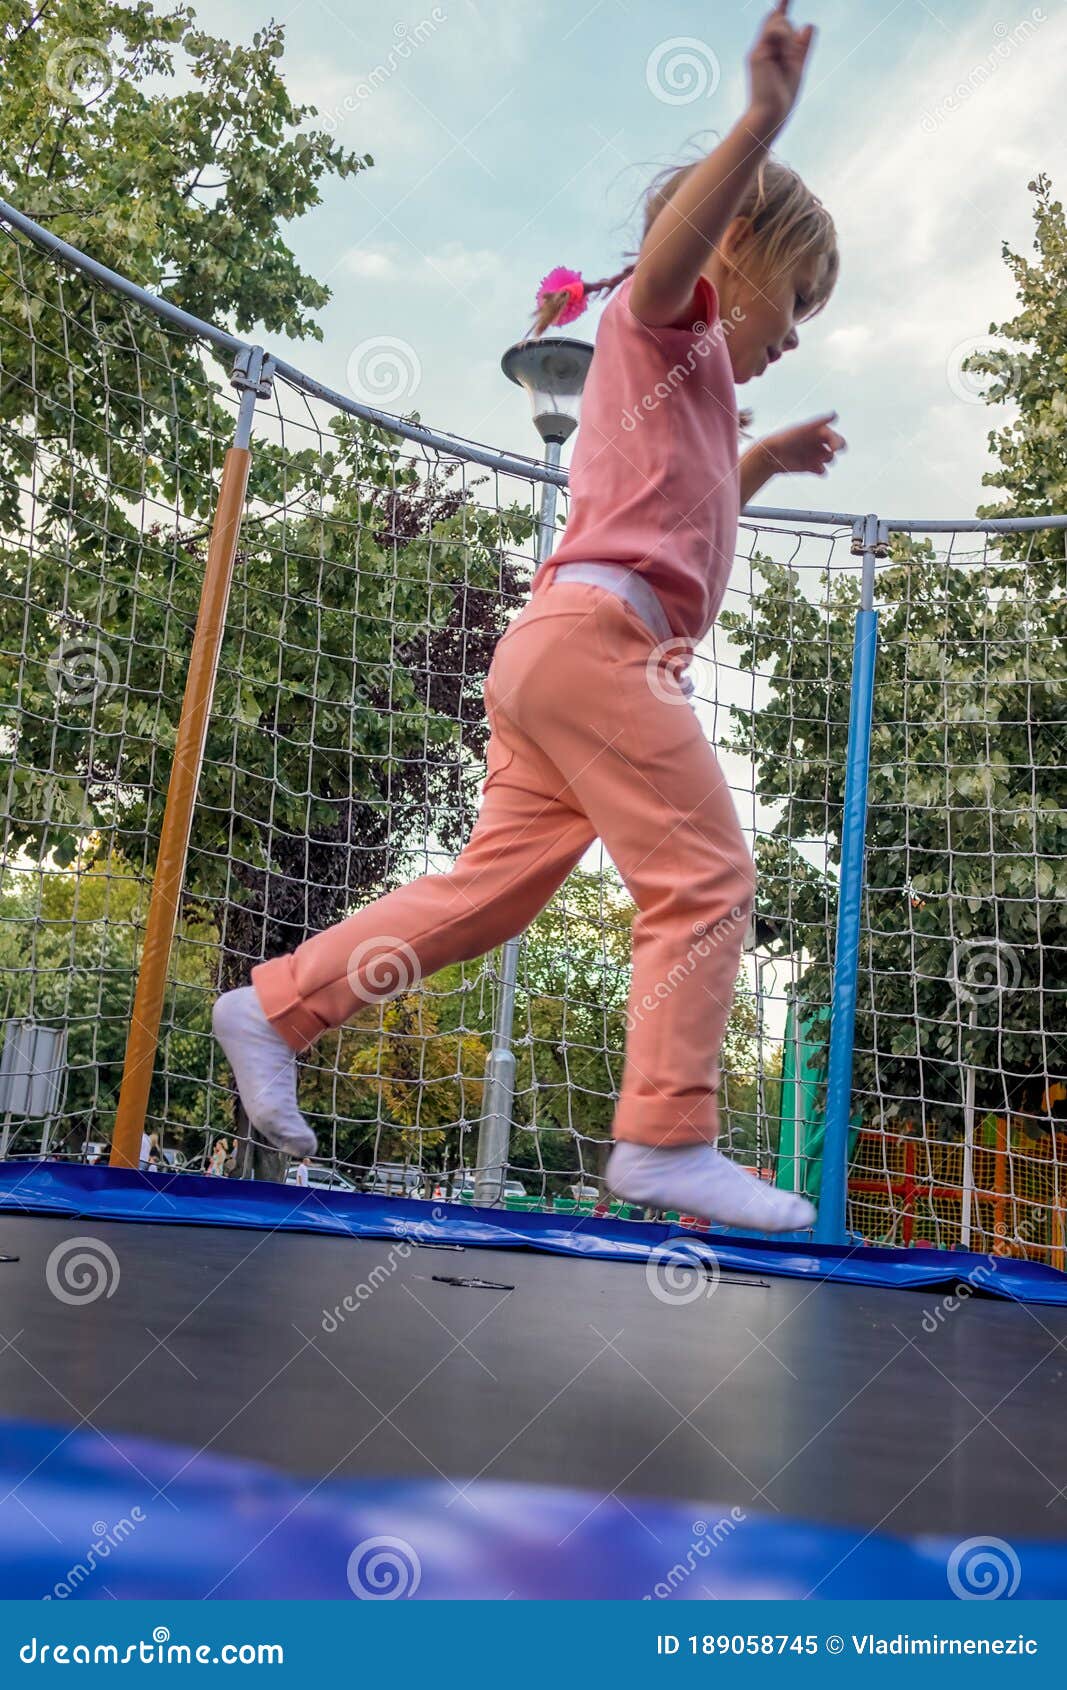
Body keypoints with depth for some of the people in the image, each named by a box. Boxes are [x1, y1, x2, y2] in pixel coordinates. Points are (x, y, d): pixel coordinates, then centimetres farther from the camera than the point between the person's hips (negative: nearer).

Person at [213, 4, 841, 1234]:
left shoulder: (681, 372, 34)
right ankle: (667, 1135, -8)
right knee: (705, 875, -10)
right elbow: (667, 253, -18)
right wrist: (765, 120, -29)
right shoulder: (663, 317, 7)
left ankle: (273, 1007, 11)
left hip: (555, 644, 10)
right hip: (599, 631, -10)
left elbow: (678, 512, 44)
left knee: (492, 887, 6)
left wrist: (762, 462, 33)